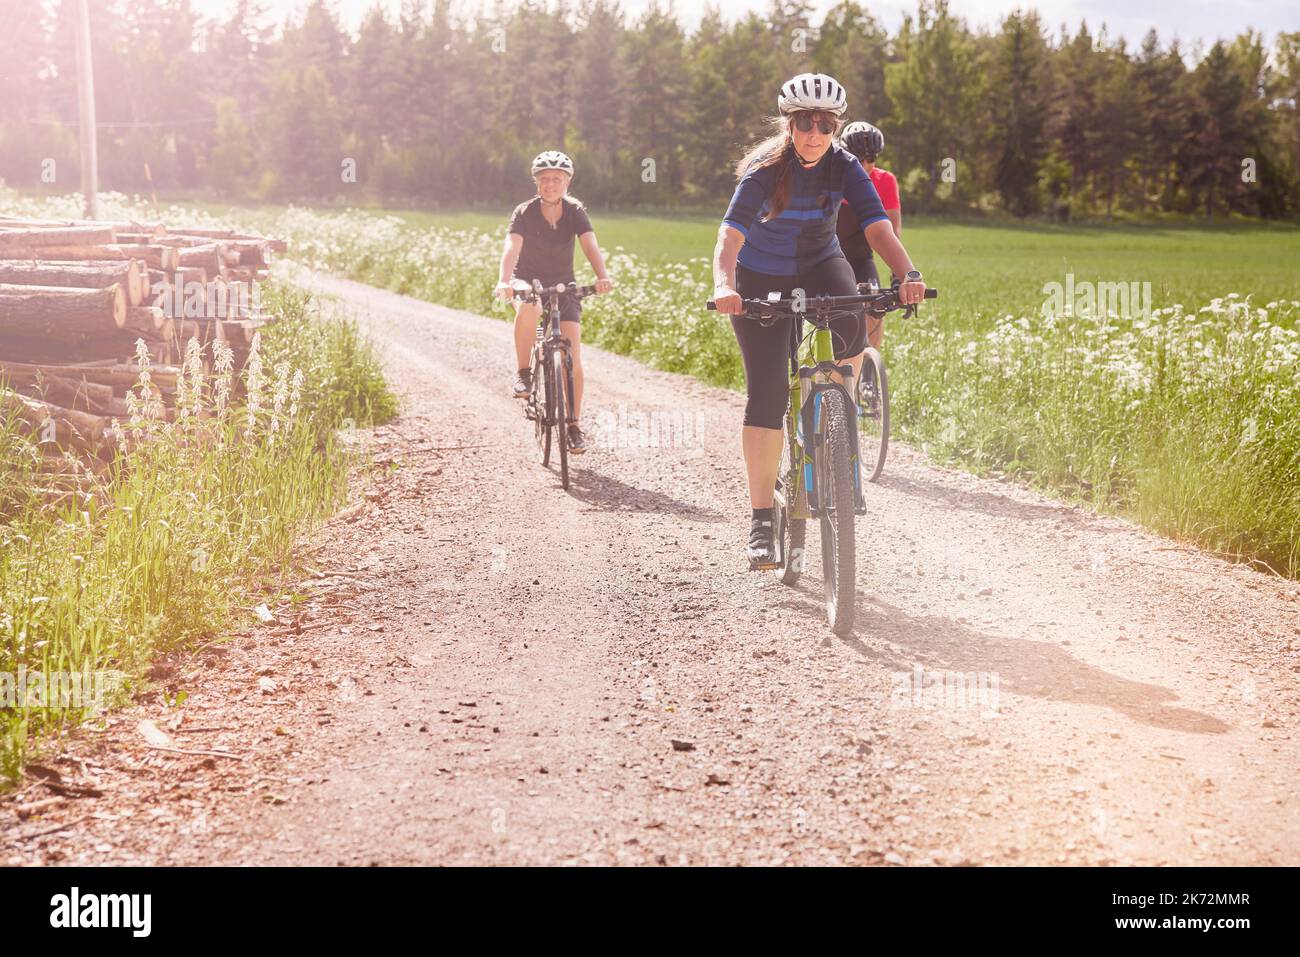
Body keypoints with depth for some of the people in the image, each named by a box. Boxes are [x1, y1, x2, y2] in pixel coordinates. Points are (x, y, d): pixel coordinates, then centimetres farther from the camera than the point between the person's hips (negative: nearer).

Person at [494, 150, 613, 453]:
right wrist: (504, 281, -50)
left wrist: (602, 277, -45)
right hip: (528, 281, -2)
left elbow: (590, 245, -25)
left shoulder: (575, 211, -11)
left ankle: (573, 425, 1)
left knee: (573, 356, -9)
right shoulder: (524, 212, -15)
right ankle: (523, 373, -22)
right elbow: (511, 248, -31)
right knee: (528, 308, -40)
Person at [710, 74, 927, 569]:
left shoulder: (844, 166, -16)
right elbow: (730, 235, -37)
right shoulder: (765, 169, -24)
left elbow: (878, 227, -28)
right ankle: (761, 519, -6)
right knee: (766, 393, -11)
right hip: (762, 279, -3)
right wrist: (724, 285, -57)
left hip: (820, 266, 3)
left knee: (851, 327, -31)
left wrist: (908, 274, -47)